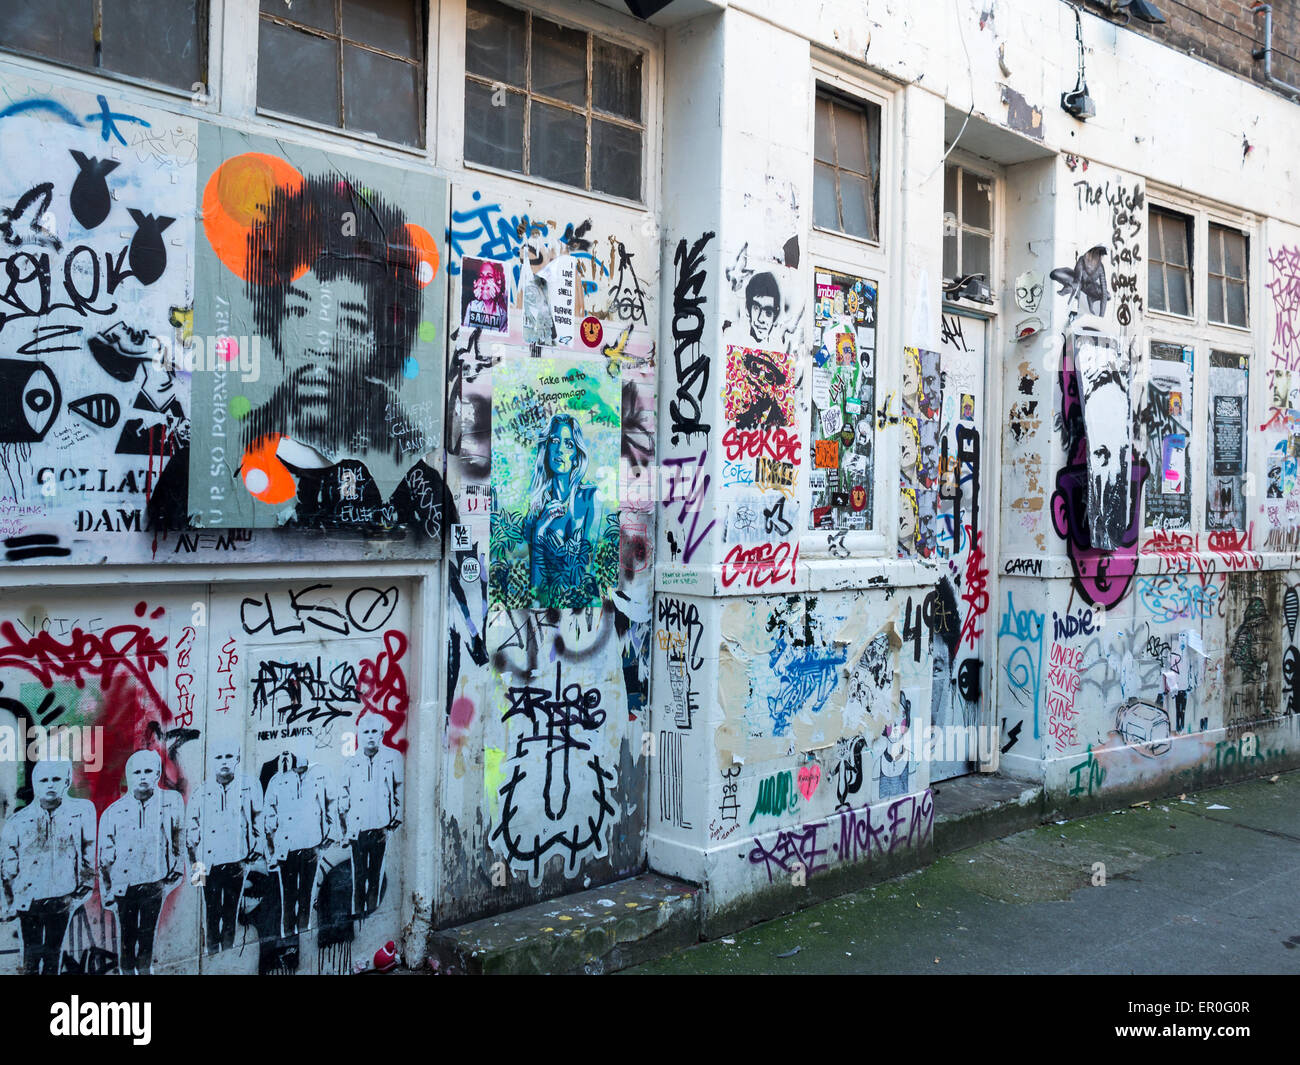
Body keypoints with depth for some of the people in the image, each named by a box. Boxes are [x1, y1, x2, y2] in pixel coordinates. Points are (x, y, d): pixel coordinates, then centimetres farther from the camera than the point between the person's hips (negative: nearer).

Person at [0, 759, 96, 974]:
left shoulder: (83, 810, 2)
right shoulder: (18, 821, 4)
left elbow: (91, 853, 6)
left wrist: (81, 891, 2)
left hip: (62, 900, -1)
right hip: (28, 900, 1)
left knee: (53, 955, 3)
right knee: (31, 956, 2)